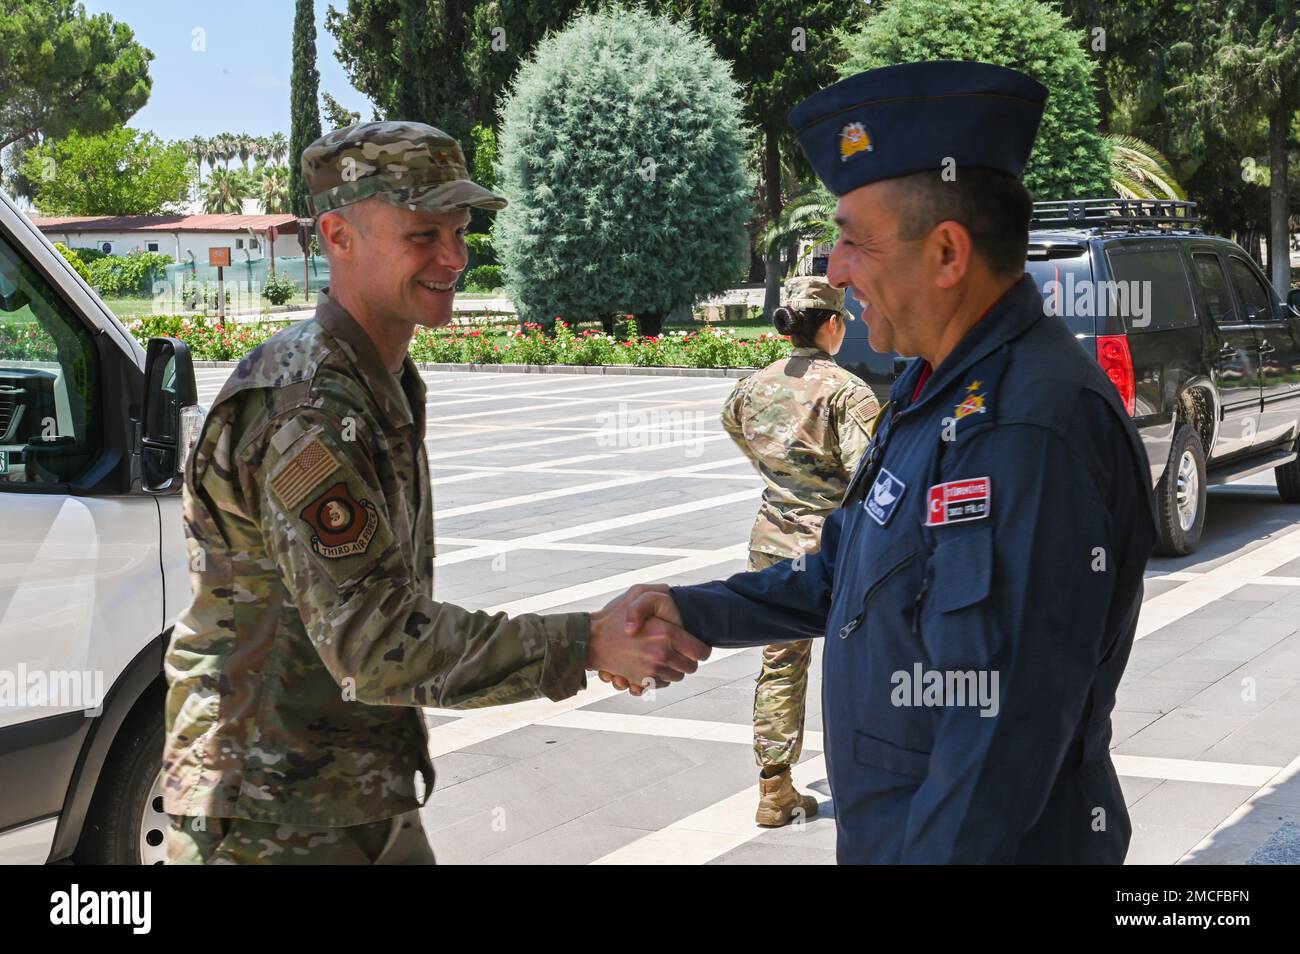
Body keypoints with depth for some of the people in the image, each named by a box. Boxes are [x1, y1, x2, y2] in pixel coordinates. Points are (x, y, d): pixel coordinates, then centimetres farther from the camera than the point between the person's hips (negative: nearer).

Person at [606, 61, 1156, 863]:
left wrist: (930, 849, -23)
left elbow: (1007, 728, -28)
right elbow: (848, 580, 16)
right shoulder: (937, 392, 7)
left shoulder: (1036, 427, -26)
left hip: (978, 840, -9)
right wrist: (695, 612, 6)